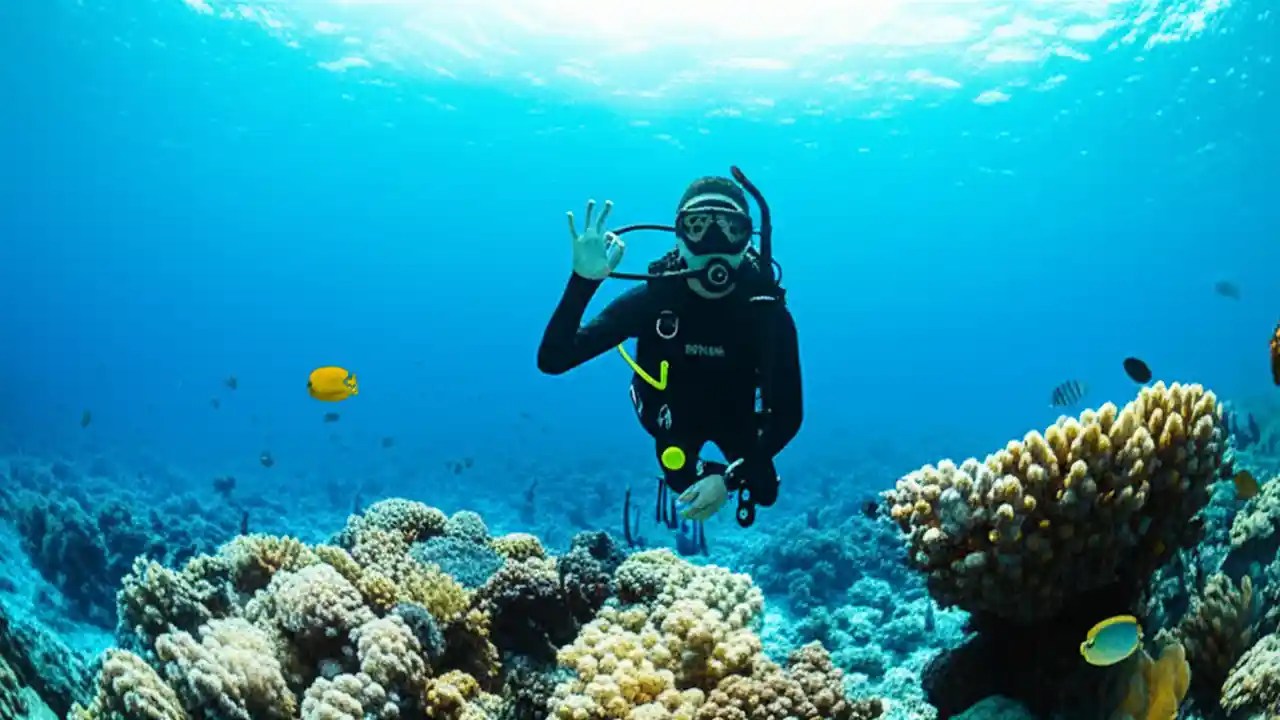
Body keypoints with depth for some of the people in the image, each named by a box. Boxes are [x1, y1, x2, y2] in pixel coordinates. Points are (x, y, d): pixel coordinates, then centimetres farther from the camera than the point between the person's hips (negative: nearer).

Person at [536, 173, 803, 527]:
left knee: (762, 492, 13)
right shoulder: (653, 297, -34)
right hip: (676, 415, 0)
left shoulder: (767, 311, -34)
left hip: (737, 416, 0)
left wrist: (730, 477, -38)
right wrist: (584, 279, -53)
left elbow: (789, 414, -29)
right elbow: (552, 360, -40)